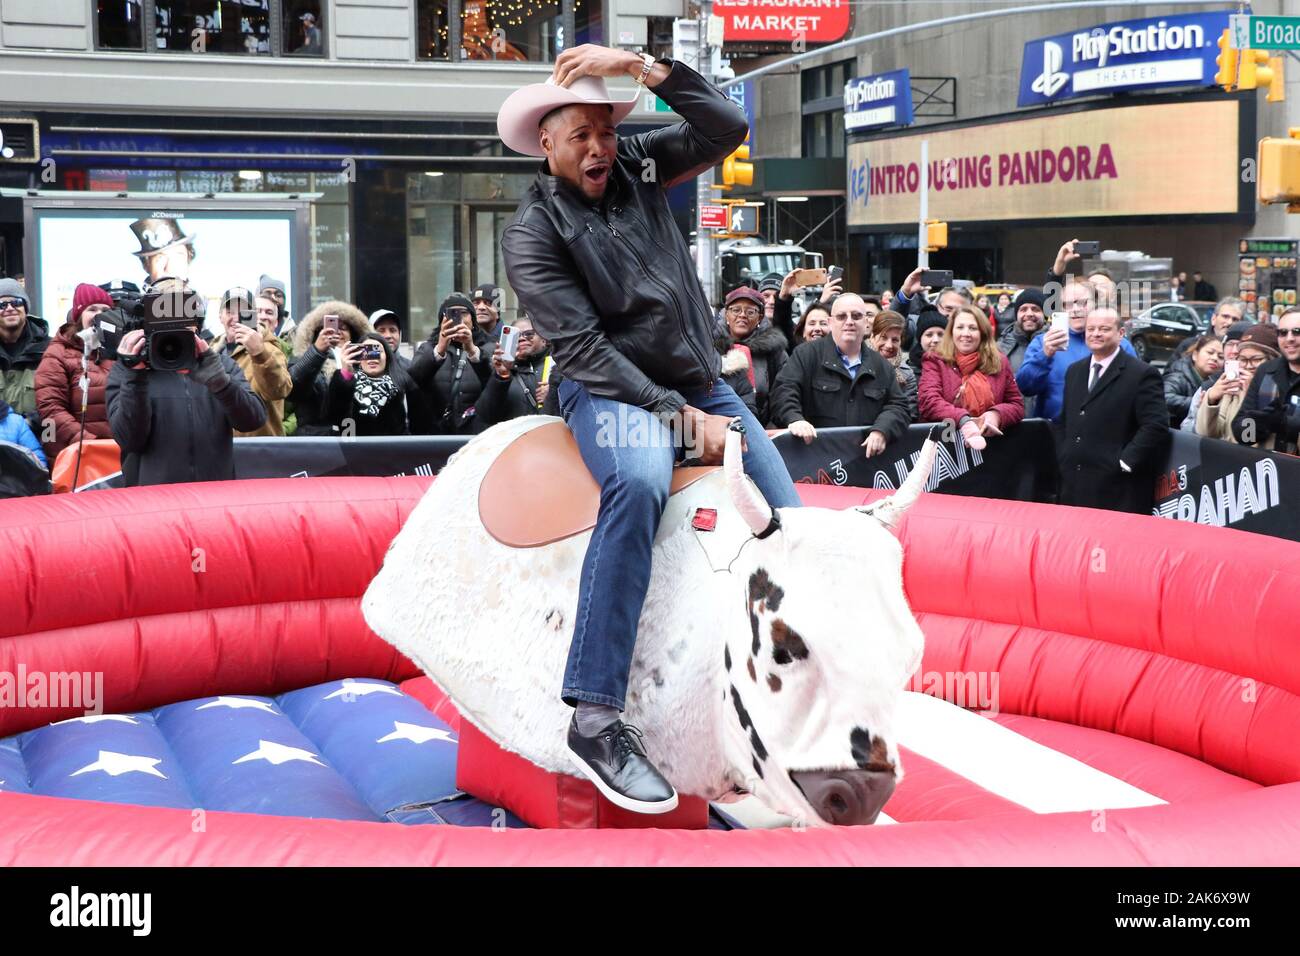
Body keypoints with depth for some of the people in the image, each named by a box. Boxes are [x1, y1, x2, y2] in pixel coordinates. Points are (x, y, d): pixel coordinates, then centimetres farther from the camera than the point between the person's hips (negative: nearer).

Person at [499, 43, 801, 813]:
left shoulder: (637, 167, 9)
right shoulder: (533, 231, -5)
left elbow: (728, 128, -1)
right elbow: (583, 347, -13)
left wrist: (644, 68, -12)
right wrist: (678, 415, -19)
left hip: (702, 383, 6)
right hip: (613, 391, -6)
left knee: (790, 521, -7)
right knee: (640, 484, -38)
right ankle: (596, 718, -39)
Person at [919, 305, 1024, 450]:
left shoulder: (999, 363, 12)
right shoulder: (935, 361, 5)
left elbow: (1017, 405, 12)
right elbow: (930, 402, -9)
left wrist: (996, 414, -10)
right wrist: (963, 420, -26)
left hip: (990, 441, 1)